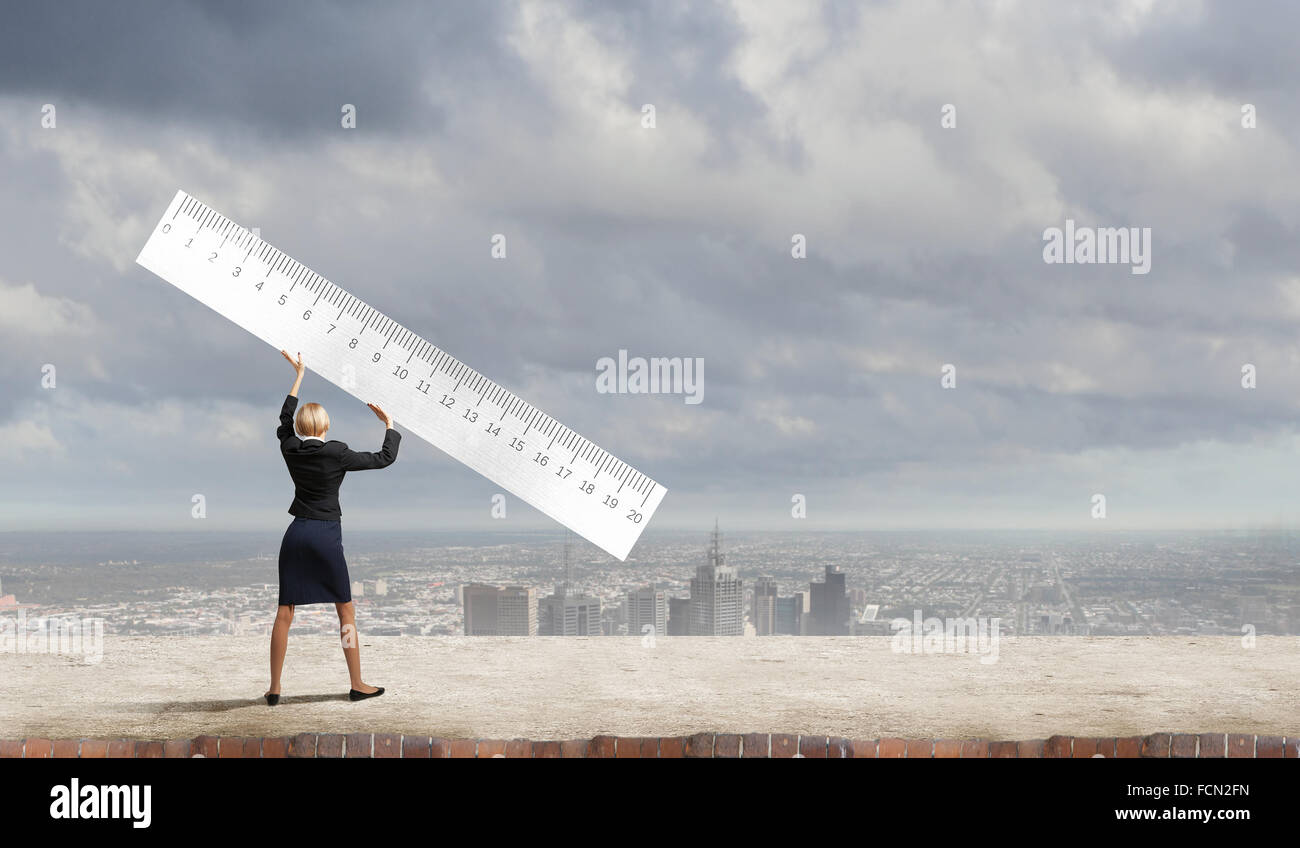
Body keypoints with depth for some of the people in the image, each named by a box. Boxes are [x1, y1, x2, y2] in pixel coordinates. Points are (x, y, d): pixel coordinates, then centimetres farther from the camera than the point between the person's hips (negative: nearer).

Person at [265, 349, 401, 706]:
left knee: (284, 613, 6)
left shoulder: (291, 449, 3)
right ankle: (357, 685, 9)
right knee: (346, 613, 7)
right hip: (326, 536, -4)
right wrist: (389, 424, 15)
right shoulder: (336, 454, -9)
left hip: (296, 533, 4)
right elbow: (384, 458, -1)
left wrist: (299, 377, 32)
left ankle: (274, 688, 5)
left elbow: (284, 421, 24)